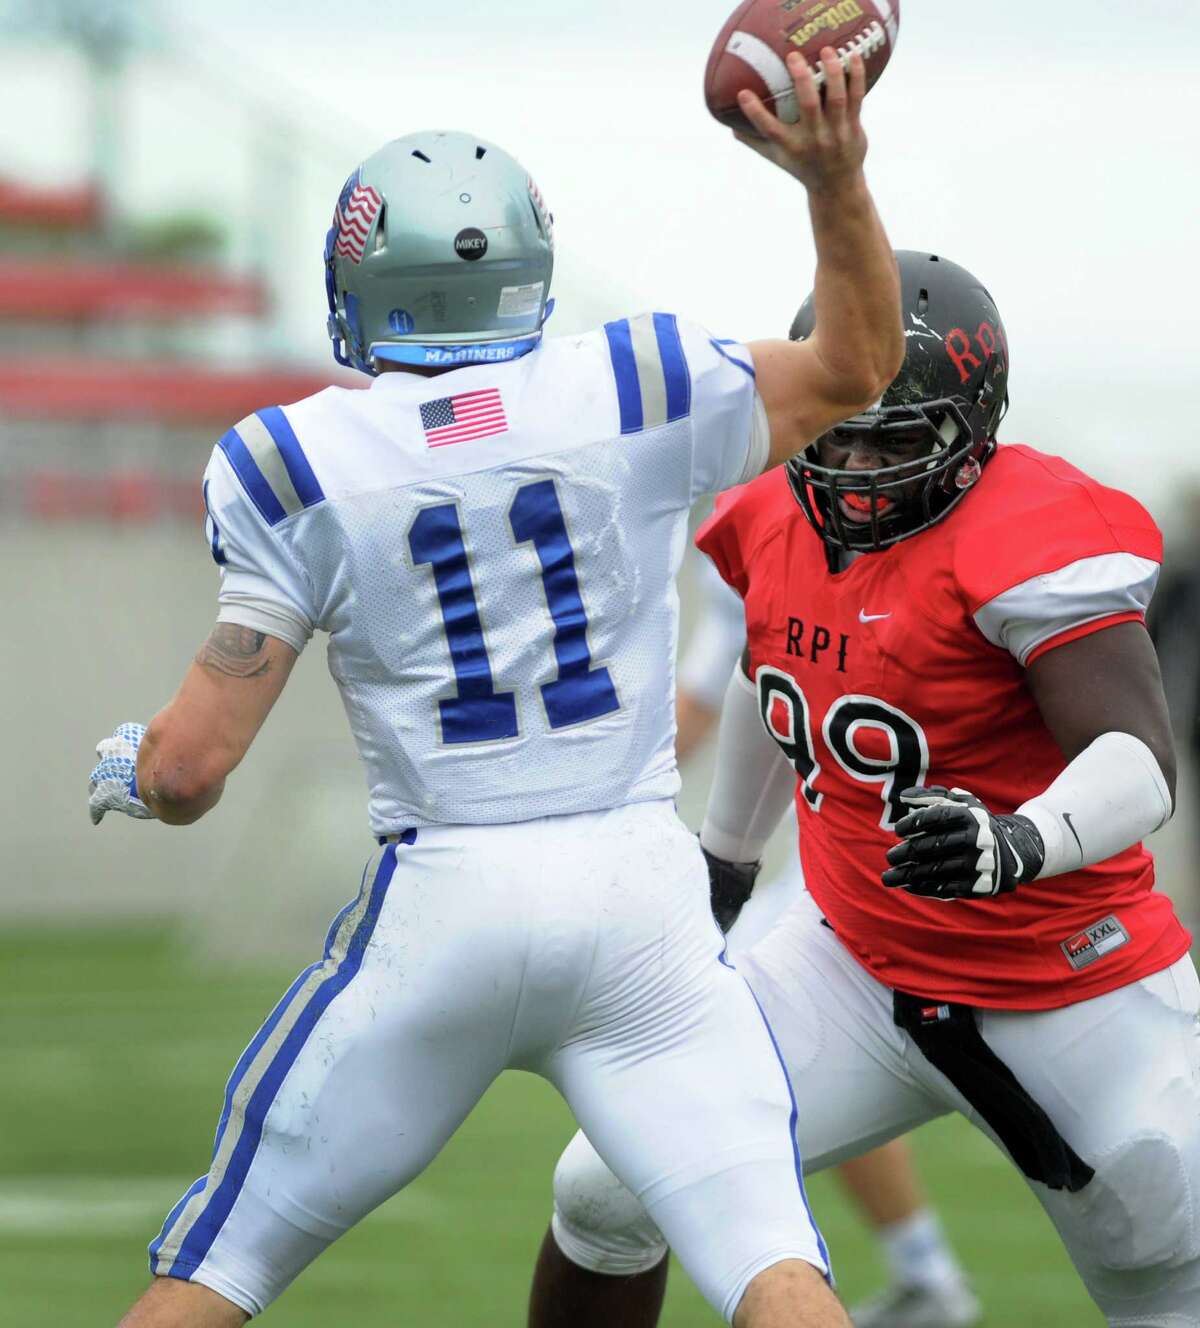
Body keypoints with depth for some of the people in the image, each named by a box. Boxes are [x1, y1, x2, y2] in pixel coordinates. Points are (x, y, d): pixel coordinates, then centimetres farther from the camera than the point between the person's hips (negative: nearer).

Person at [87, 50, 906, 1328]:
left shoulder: (297, 467, -3)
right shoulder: (633, 395, 1)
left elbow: (189, 768, -3)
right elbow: (857, 367, 19)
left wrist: (125, 769, 19)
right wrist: (836, 183, 10)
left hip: (439, 907, -1)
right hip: (640, 888, 1)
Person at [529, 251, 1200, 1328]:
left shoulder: (1026, 544, -23)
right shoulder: (786, 520, 0)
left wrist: (1020, 844, -52)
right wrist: (727, 851, 35)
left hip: (1070, 999, -6)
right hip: (862, 965, 6)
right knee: (606, 1198, 0)